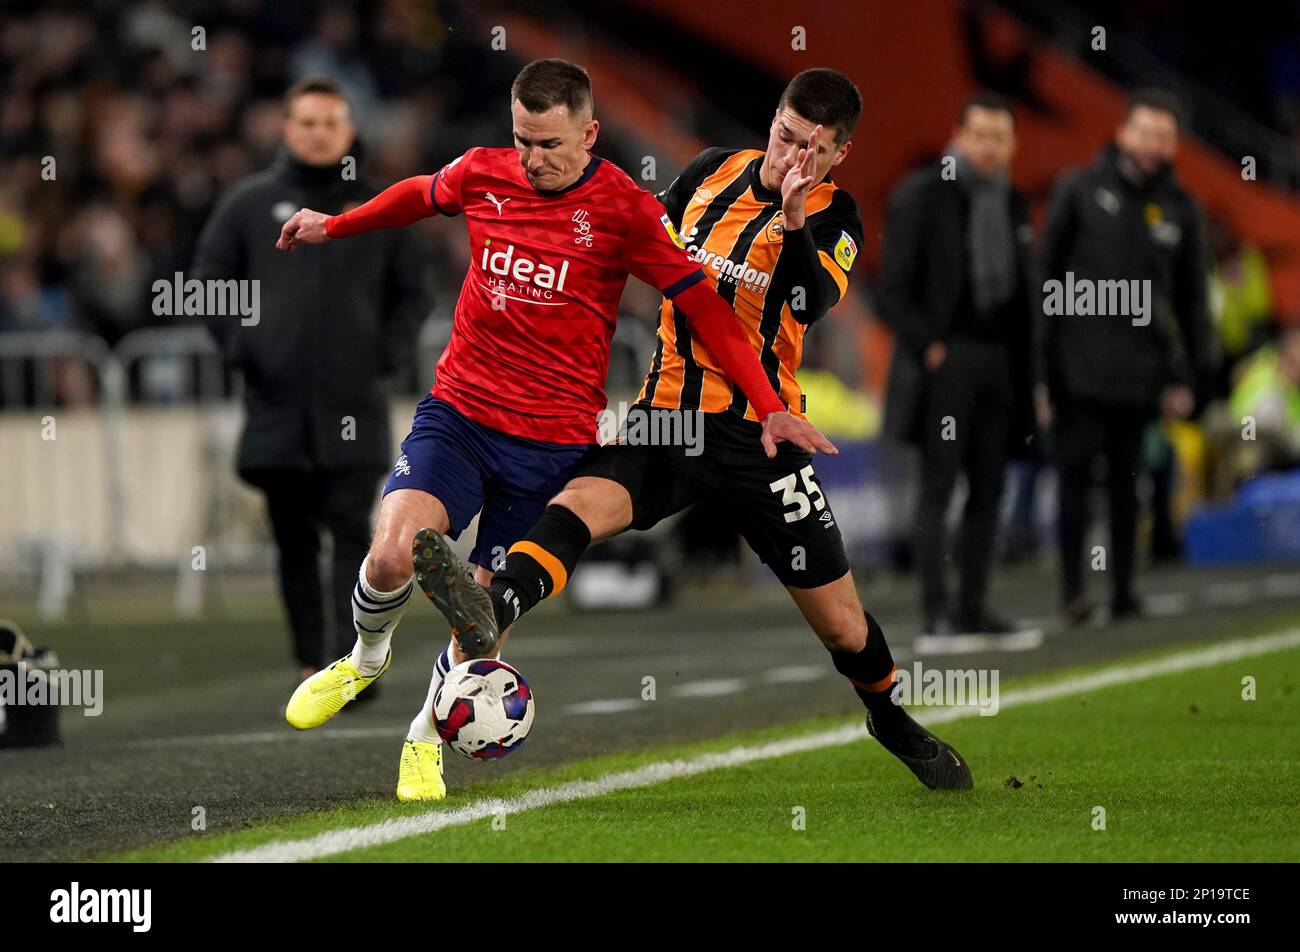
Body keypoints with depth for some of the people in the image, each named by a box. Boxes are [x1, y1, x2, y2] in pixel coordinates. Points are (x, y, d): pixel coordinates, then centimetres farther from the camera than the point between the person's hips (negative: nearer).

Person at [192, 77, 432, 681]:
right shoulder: (249, 204, 7)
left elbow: (415, 291, 15)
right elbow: (207, 283, 11)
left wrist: (388, 352, 0)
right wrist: (242, 348, -2)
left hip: (355, 405, -1)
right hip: (277, 405, 1)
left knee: (352, 531, -9)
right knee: (294, 540, 5)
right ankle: (310, 663, 14)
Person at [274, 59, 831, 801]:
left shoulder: (624, 209, -9)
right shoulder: (482, 175, 0)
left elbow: (702, 304, -6)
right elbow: (419, 196, 23)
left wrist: (770, 407, -11)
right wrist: (333, 227, 37)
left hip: (551, 441, -1)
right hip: (458, 413, 1)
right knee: (394, 554, -22)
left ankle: (427, 739, 31)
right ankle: (368, 657, 13)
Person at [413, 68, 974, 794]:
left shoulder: (833, 217, -5)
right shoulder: (715, 171, 4)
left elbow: (814, 302, -26)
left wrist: (793, 223, -40)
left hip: (759, 434, -2)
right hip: (667, 414, 2)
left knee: (841, 624, 6)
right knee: (584, 499, -30)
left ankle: (895, 724, 35)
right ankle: (493, 609, -57)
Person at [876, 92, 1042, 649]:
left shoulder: (1012, 204, 15)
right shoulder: (921, 196, -5)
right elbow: (891, 291, -7)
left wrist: (1026, 368, 13)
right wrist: (928, 348, -16)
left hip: (997, 361, 6)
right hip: (943, 359, -6)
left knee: (987, 490, 6)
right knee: (938, 487, -8)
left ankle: (974, 612, 11)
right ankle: (936, 617, -11)